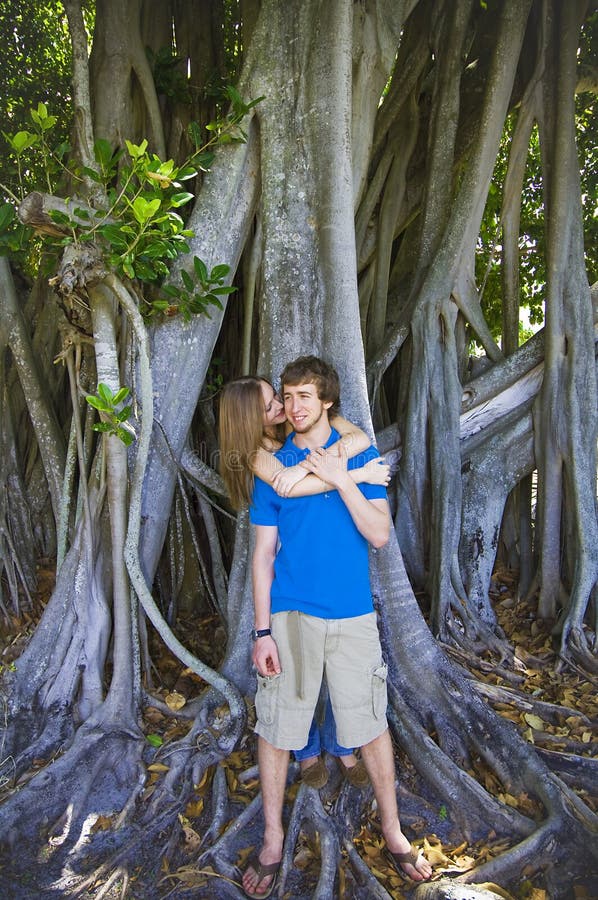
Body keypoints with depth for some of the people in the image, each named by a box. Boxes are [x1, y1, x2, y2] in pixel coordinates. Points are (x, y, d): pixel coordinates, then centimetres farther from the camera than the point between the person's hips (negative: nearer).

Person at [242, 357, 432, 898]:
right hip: (289, 615, 1)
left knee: (370, 723, 11)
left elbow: (380, 535, -7)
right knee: (275, 726, 8)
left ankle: (392, 831, 35)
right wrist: (262, 632, -4)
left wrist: (341, 481, -17)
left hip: (352, 615, 0)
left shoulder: (360, 458, 0)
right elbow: (263, 555, 0)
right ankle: (273, 841, 31)